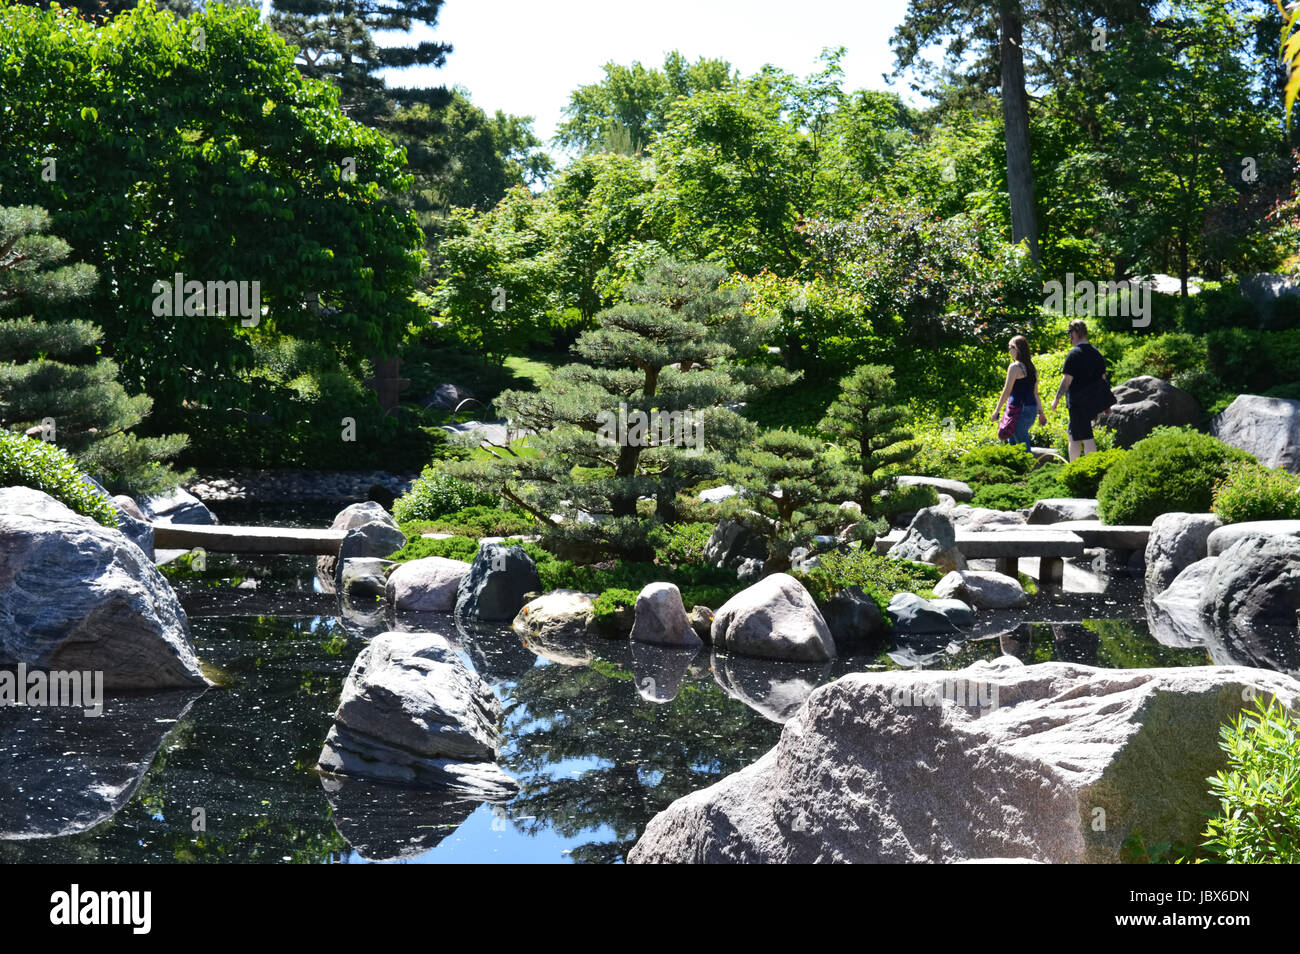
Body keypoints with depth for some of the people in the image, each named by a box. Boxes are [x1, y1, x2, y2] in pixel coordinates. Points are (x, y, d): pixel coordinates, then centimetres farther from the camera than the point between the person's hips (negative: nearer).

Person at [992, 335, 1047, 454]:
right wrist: (1040, 412, 19)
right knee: (1012, 440, 19)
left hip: (1019, 408, -8)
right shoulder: (1032, 368, 12)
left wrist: (997, 410, -7)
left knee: (1023, 445, -6)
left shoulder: (1015, 367, -11)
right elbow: (1035, 393, 15)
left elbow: (1007, 391, -12)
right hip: (1032, 408, 8)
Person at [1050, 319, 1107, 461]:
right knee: (1073, 434, 17)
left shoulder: (1074, 354, -13)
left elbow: (1067, 380, -14)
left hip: (1077, 402, -7)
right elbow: (1102, 377, 13)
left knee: (1087, 438, -5)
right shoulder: (1097, 353, 10)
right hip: (1094, 401, 7)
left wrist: (1056, 399, -5)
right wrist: (1103, 403, 20)